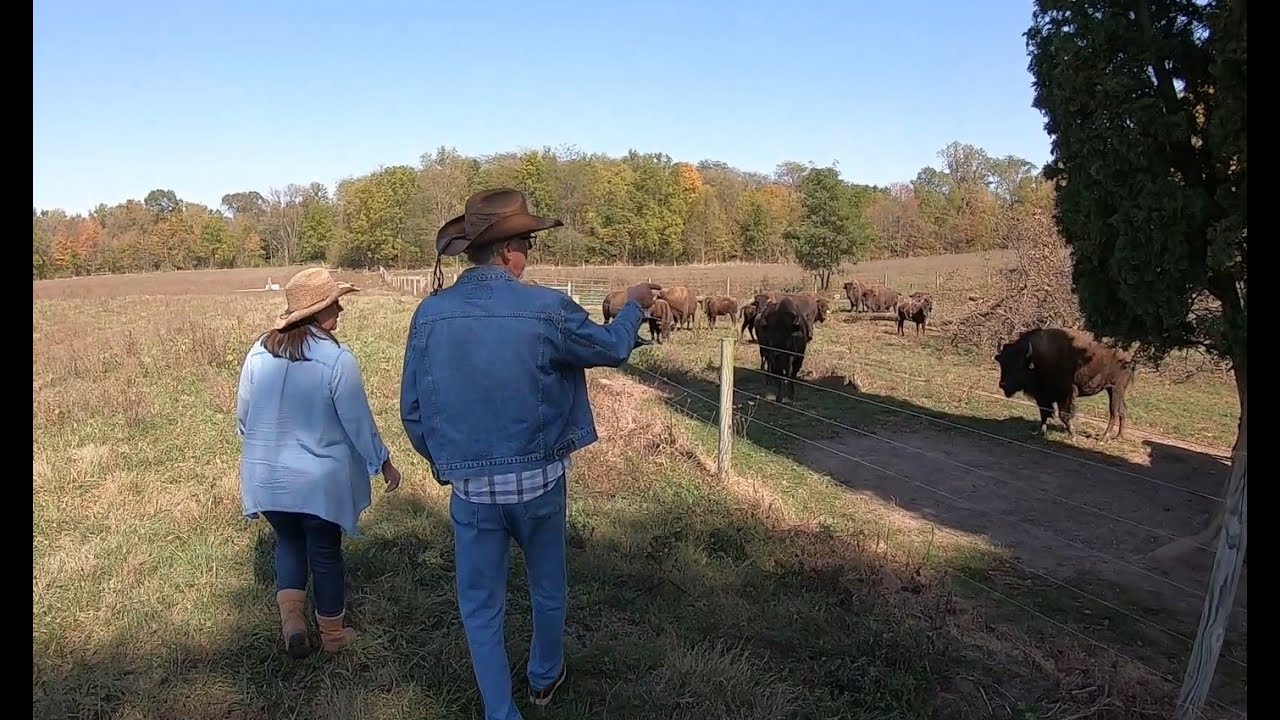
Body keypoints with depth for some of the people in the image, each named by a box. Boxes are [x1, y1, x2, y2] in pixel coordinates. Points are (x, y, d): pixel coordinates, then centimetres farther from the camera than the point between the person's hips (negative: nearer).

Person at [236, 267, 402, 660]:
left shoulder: (259, 350, -5)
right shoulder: (337, 358, -19)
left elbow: (242, 413, 6)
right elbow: (359, 422, -14)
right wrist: (384, 463, 1)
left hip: (266, 475, 4)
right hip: (320, 479, -4)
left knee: (288, 540, 26)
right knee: (325, 553, 15)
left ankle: (291, 617, 12)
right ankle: (332, 634, 30)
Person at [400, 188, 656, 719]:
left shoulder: (430, 313, -9)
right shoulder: (546, 308, -16)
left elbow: (412, 410, -1)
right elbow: (612, 349, 2)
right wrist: (634, 306, 22)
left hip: (470, 488, 1)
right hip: (539, 480, 0)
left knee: (481, 605, 15)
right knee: (548, 589, 24)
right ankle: (545, 677, 46)